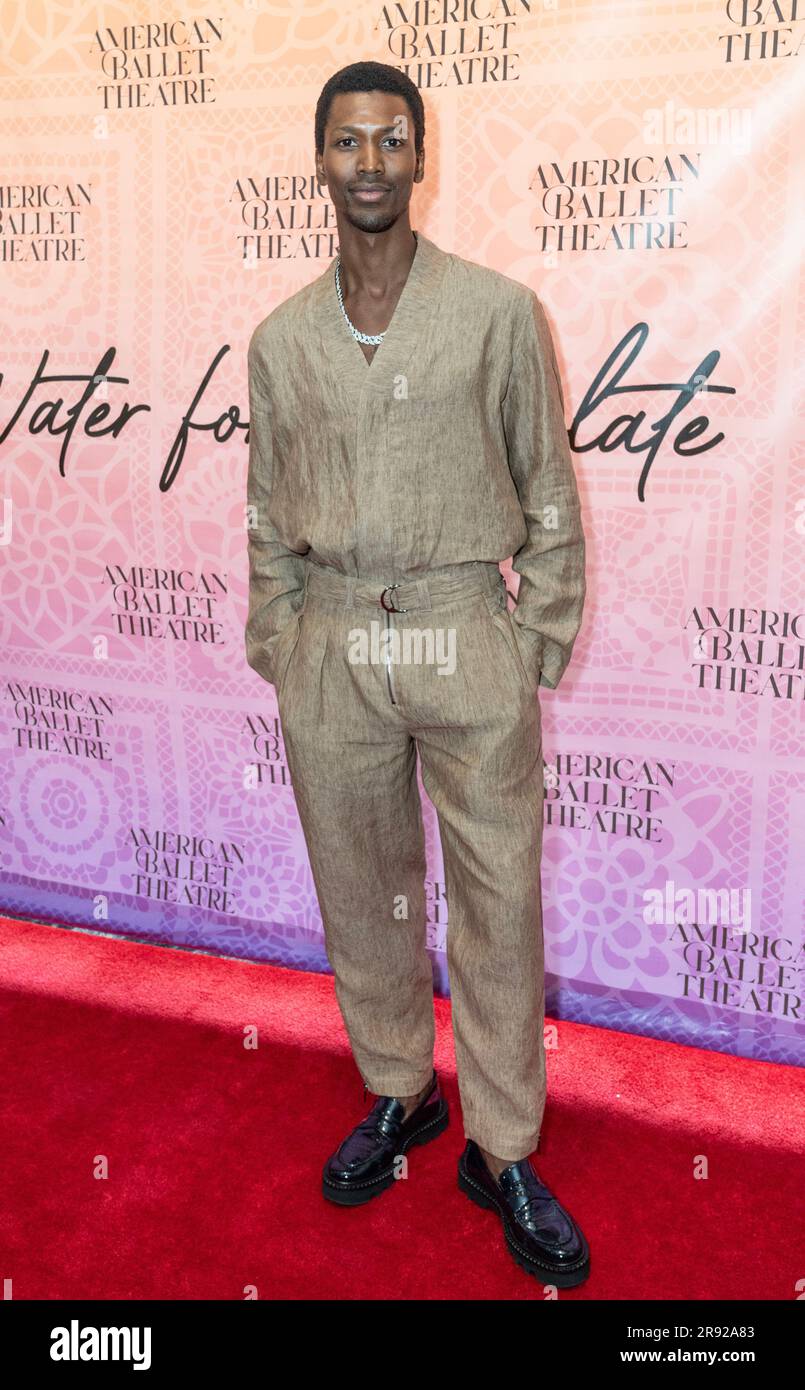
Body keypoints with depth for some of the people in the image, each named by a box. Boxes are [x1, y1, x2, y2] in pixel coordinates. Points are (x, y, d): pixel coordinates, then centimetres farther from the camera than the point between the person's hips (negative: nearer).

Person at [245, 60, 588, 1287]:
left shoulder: (499, 312, -2)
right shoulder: (282, 338, 8)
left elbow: (549, 495, 1)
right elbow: (269, 515, 12)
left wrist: (539, 647, -2)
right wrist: (277, 652, 9)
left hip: (463, 634, -2)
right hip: (330, 647, 3)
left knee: (500, 899, 3)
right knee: (359, 890, 13)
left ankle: (504, 1151, 21)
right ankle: (399, 1095, 35)